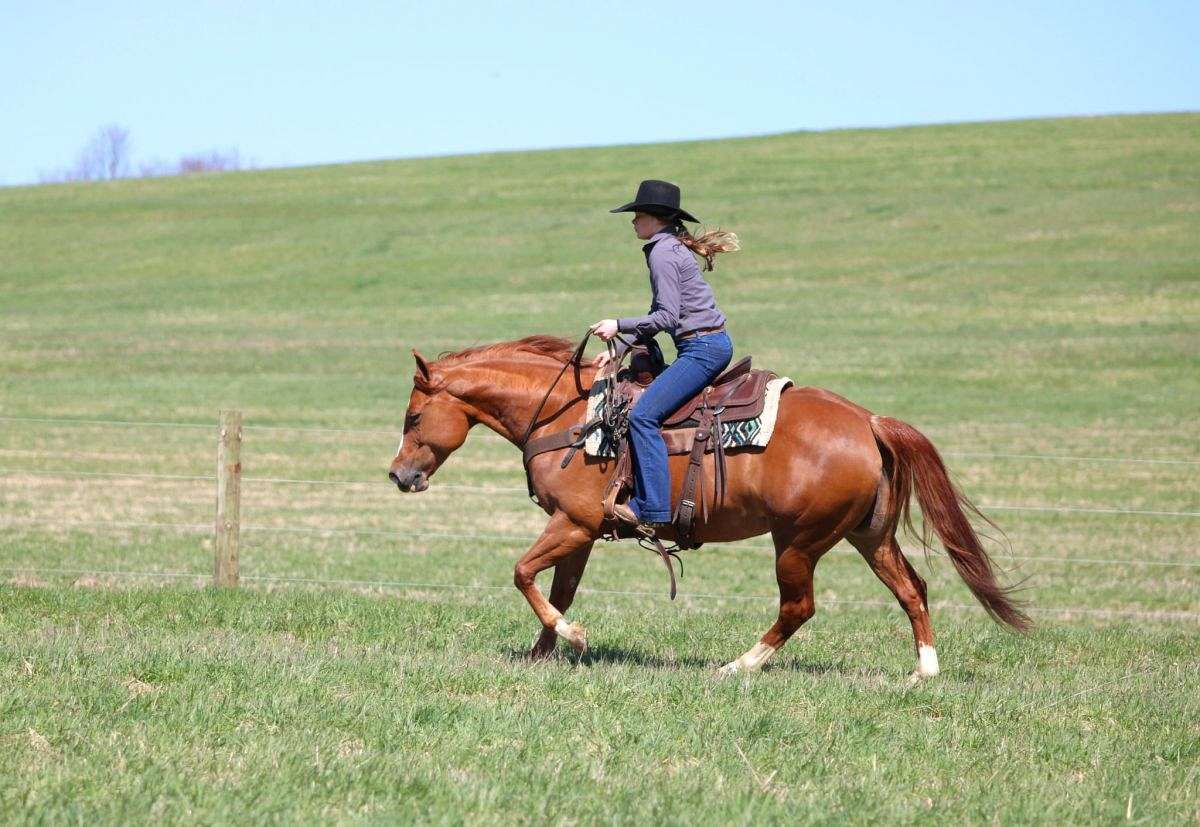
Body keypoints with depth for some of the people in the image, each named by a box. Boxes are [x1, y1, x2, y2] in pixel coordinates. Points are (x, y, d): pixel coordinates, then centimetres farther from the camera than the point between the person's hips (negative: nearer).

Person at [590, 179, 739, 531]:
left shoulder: (662, 252, -12)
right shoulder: (671, 248, 19)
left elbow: (666, 317, -18)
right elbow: (660, 317, 22)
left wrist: (619, 326, -14)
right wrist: (619, 351, 17)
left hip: (702, 348, -11)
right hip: (711, 344, 11)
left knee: (643, 415, -18)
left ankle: (652, 508, -24)